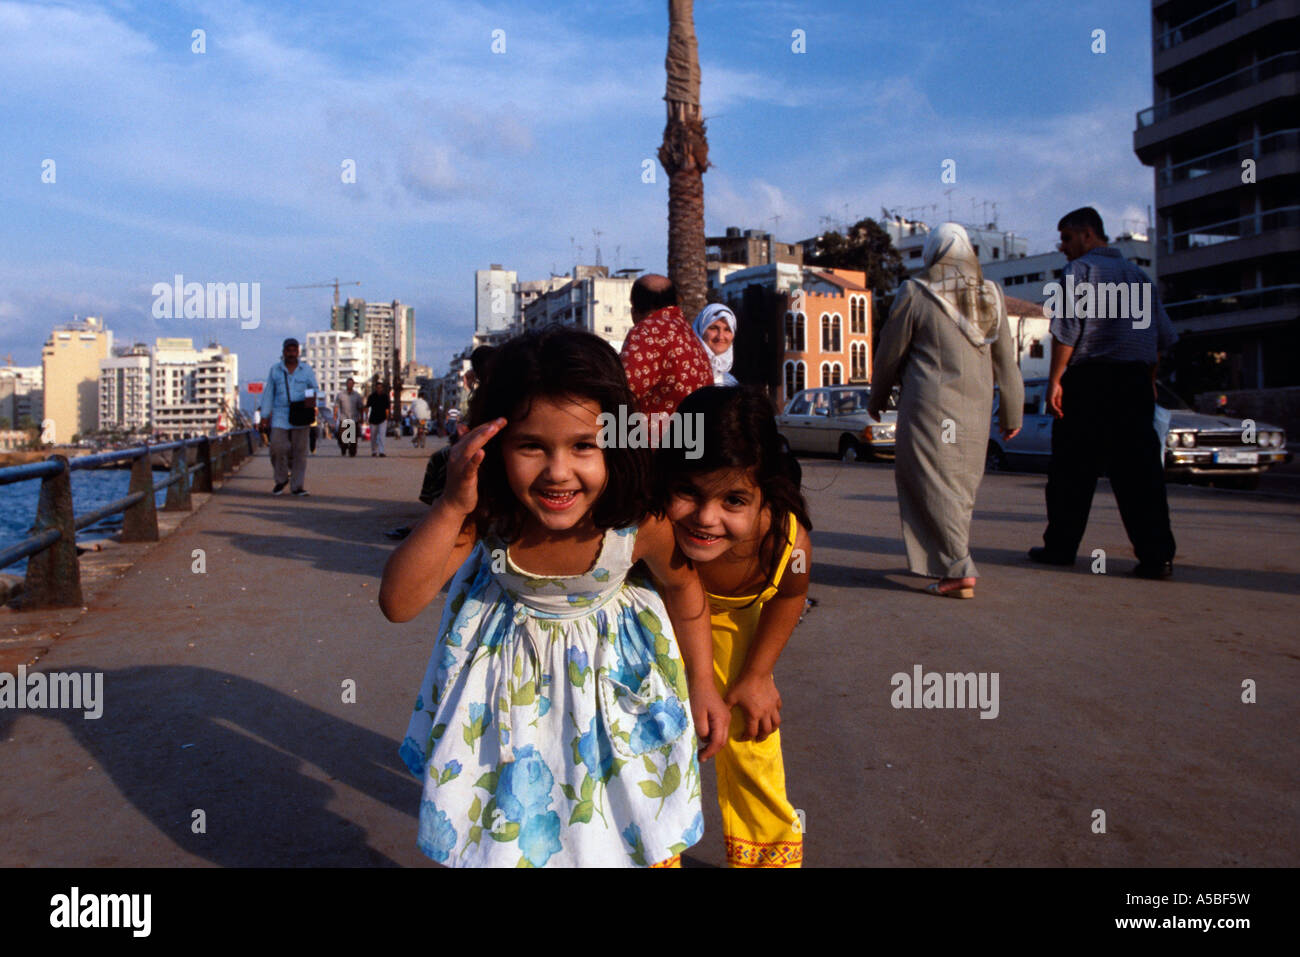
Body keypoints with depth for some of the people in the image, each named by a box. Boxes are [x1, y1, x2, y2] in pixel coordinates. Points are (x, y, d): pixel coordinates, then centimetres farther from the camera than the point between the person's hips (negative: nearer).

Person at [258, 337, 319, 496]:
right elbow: (268, 394, 8)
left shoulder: (306, 370, 8)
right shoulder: (275, 370, 8)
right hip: (280, 415, 0)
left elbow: (314, 389, 9)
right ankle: (281, 479, 11)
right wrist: (265, 416, 3)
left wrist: (311, 400, -15)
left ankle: (297, 486, 6)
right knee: (277, 447, -11)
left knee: (299, 450, -1)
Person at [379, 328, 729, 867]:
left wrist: (703, 683, 0)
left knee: (627, 829, 13)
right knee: (501, 829, 17)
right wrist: (451, 507, -48)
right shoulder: (485, 515, -30)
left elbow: (681, 585, -8)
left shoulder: (641, 521, -31)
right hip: (509, 660, 1)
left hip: (606, 661, 0)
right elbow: (397, 604, -35)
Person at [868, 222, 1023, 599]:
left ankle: (958, 571, -11)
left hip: (930, 405, -5)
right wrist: (1012, 413, 22)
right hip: (976, 409, 6)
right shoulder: (991, 295, 9)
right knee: (962, 485, 15)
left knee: (932, 484, -3)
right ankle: (953, 559, 26)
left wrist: (876, 399, 17)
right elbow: (1006, 361, 13)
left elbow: (890, 353, 2)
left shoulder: (915, 292, -4)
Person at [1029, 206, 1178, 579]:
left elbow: (1067, 328, -12)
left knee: (1072, 469, 4)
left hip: (1089, 379, -5)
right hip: (1135, 380, 5)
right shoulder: (1139, 275, 18)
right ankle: (1157, 555, -4)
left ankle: (1060, 547, 11)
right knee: (1139, 468, 2)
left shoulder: (1081, 269, -1)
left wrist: (1055, 379, -11)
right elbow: (1163, 336, 17)